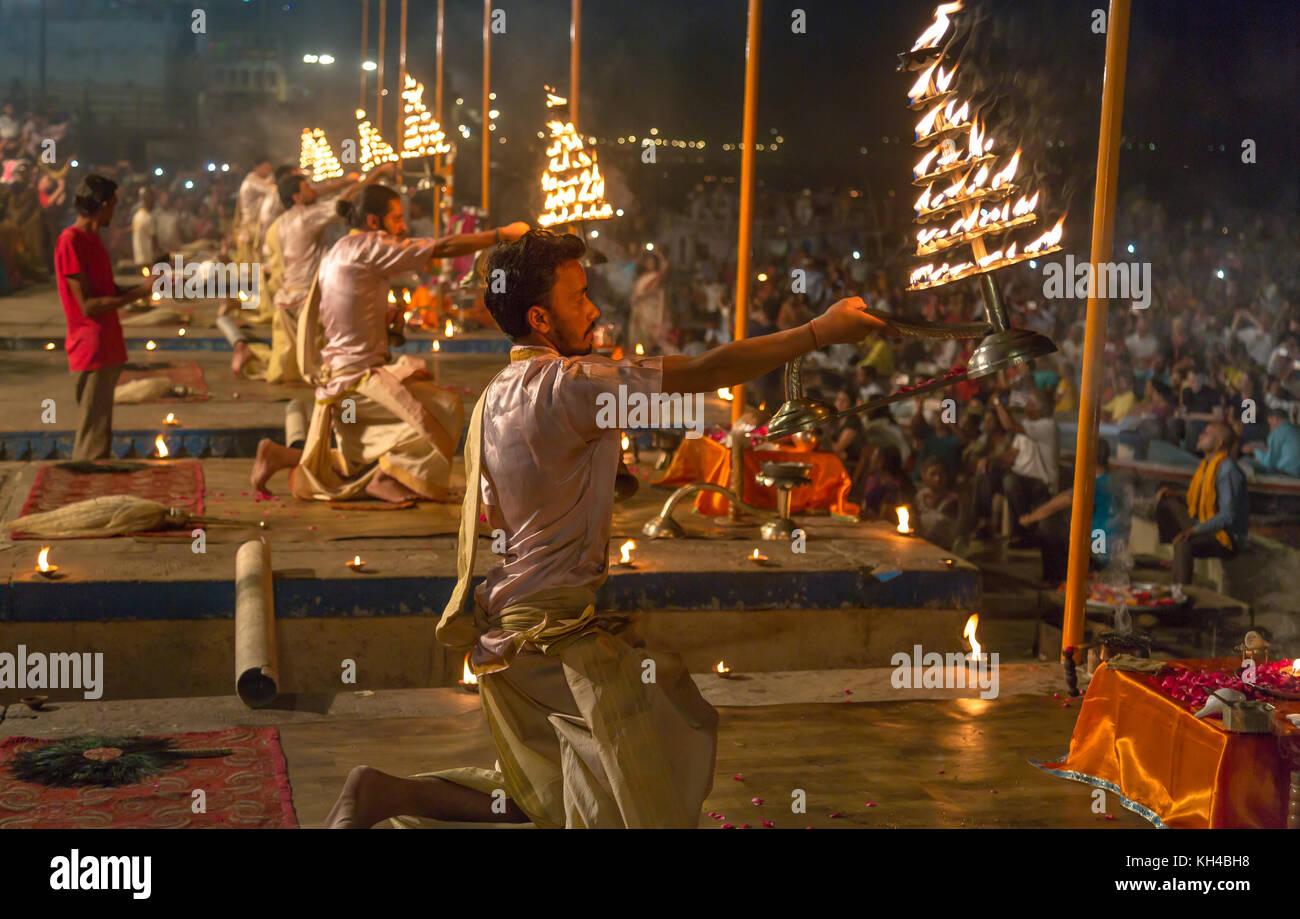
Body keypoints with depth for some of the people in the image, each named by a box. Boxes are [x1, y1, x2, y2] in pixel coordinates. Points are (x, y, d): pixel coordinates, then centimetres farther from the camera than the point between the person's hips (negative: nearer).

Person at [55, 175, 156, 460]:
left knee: (101, 434, 16)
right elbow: (88, 306, -20)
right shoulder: (71, 242, -17)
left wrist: (144, 287, 6)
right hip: (91, 351, -10)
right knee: (93, 441, -6)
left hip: (107, 348, 10)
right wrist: (140, 292, -20)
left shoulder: (91, 238, 14)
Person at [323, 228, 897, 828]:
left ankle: (385, 793, 13)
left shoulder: (494, 397, 11)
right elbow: (705, 374, -19)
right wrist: (821, 331, -15)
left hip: (504, 623, 10)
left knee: (547, 794, 20)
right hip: (555, 636, -10)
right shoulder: (568, 384, -17)